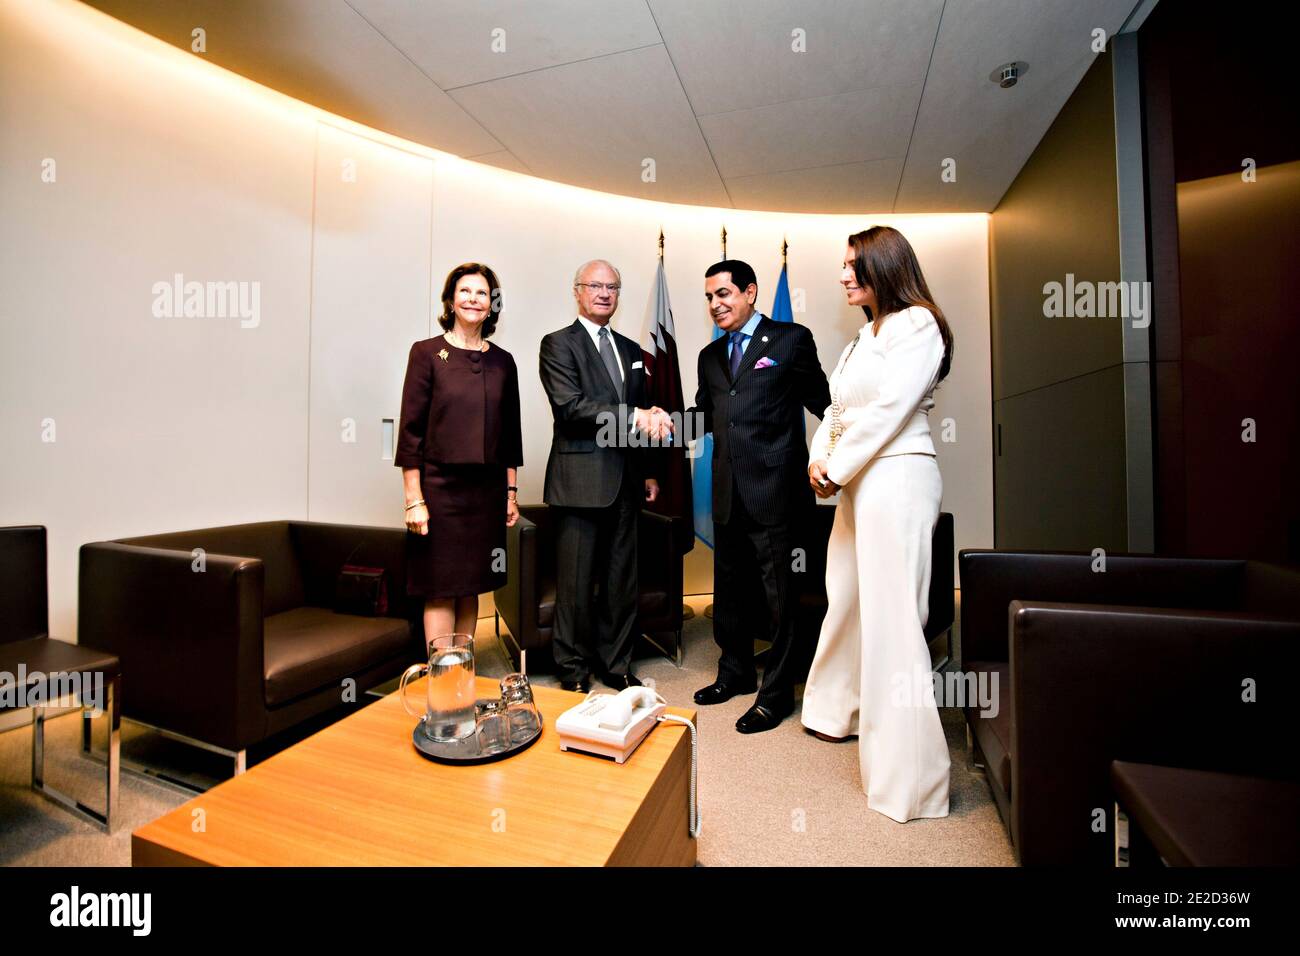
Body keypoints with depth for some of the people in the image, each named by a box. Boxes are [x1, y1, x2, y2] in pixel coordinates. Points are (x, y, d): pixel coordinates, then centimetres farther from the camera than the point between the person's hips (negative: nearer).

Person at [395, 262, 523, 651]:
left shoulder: (503, 361, 9)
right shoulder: (427, 353, -2)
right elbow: (410, 430, -6)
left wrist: (511, 493, 9)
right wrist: (414, 499, -10)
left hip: (487, 489, 4)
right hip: (440, 487, -3)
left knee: (471, 587, 12)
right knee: (441, 590, 3)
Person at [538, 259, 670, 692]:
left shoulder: (631, 349, 19)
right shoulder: (558, 344, 0)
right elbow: (570, 407, -15)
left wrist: (647, 472, 16)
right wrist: (635, 416, -21)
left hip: (625, 483, 6)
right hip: (581, 482, -6)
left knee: (622, 583, 12)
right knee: (576, 584, 3)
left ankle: (616, 665, 27)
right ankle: (573, 672, 21)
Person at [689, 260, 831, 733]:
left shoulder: (792, 339, 0)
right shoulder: (710, 356, 17)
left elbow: (823, 403, 1)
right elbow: (706, 416, 15)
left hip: (775, 490, -6)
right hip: (727, 494, 6)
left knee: (779, 595, 3)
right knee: (729, 590, 18)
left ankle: (776, 693, 21)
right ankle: (735, 672, 38)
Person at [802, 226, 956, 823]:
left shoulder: (917, 324, -5)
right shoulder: (865, 336, 20)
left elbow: (888, 409, -15)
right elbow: (837, 407, 16)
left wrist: (836, 469, -10)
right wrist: (819, 459, 0)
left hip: (896, 477, -9)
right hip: (858, 481, 9)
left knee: (890, 614, -6)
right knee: (849, 597, 16)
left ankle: (906, 774, 7)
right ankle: (842, 711, 36)